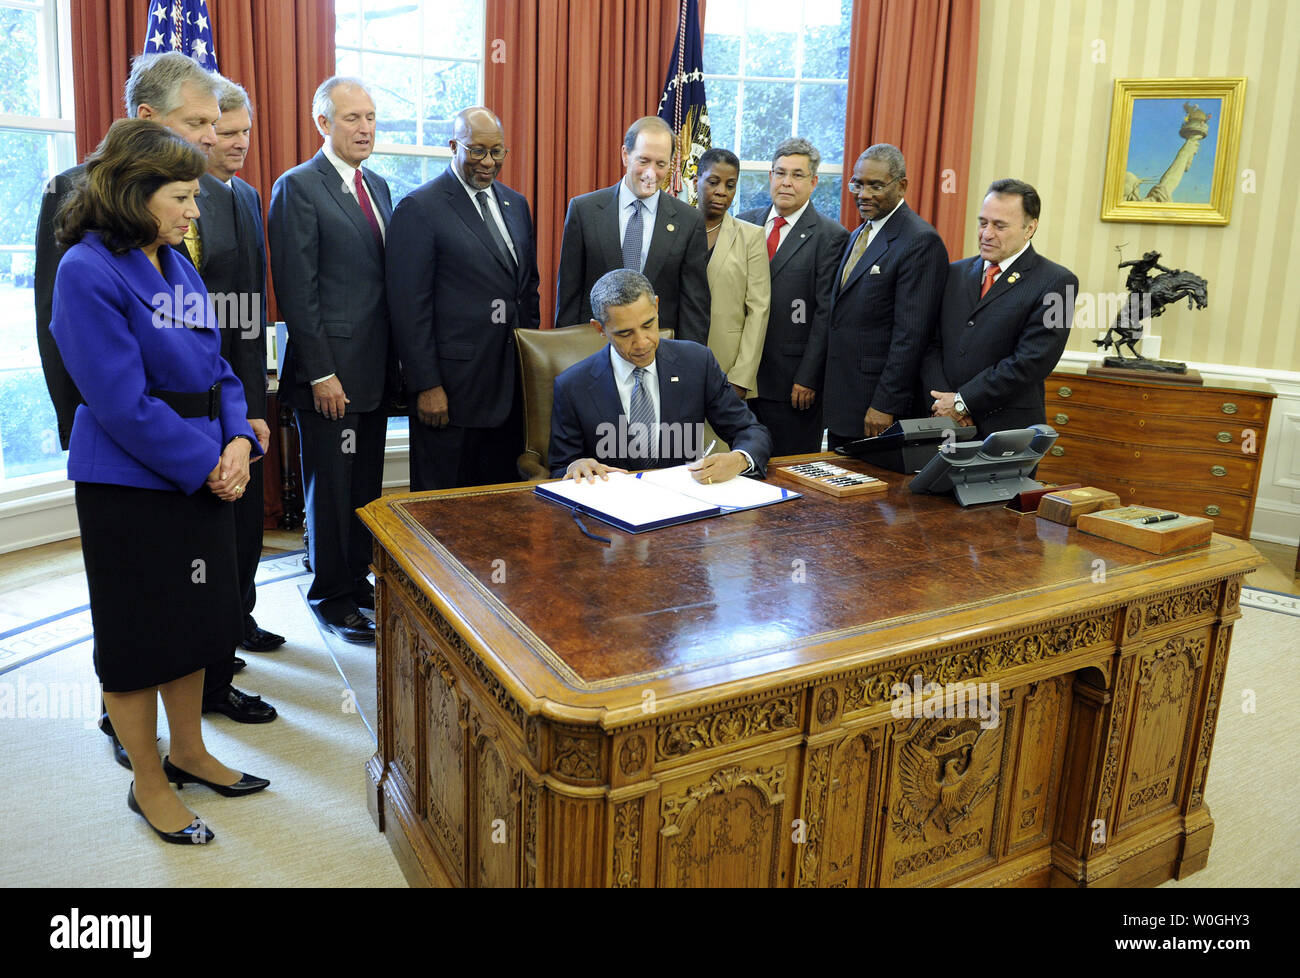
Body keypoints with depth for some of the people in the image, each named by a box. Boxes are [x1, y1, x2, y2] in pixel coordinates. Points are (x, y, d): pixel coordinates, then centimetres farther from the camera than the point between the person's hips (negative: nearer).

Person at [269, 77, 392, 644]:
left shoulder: (377, 186, 14)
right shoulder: (298, 188, -9)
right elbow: (297, 291, -14)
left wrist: (397, 358, 10)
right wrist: (321, 372, -17)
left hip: (375, 368, 7)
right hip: (331, 371, -7)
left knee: (367, 486, 14)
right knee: (332, 488, 4)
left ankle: (359, 579, 29)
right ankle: (332, 597, 19)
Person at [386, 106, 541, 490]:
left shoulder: (515, 204, 14)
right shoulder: (419, 209, -8)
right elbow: (409, 307, -11)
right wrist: (427, 385, -14)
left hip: (512, 382, 6)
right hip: (452, 384, -6)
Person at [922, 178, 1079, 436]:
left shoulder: (1056, 283, -5)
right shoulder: (956, 273, 11)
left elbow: (1030, 361, -14)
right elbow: (931, 344, 7)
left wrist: (962, 401, -13)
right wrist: (944, 402, -8)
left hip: (1007, 431, -4)